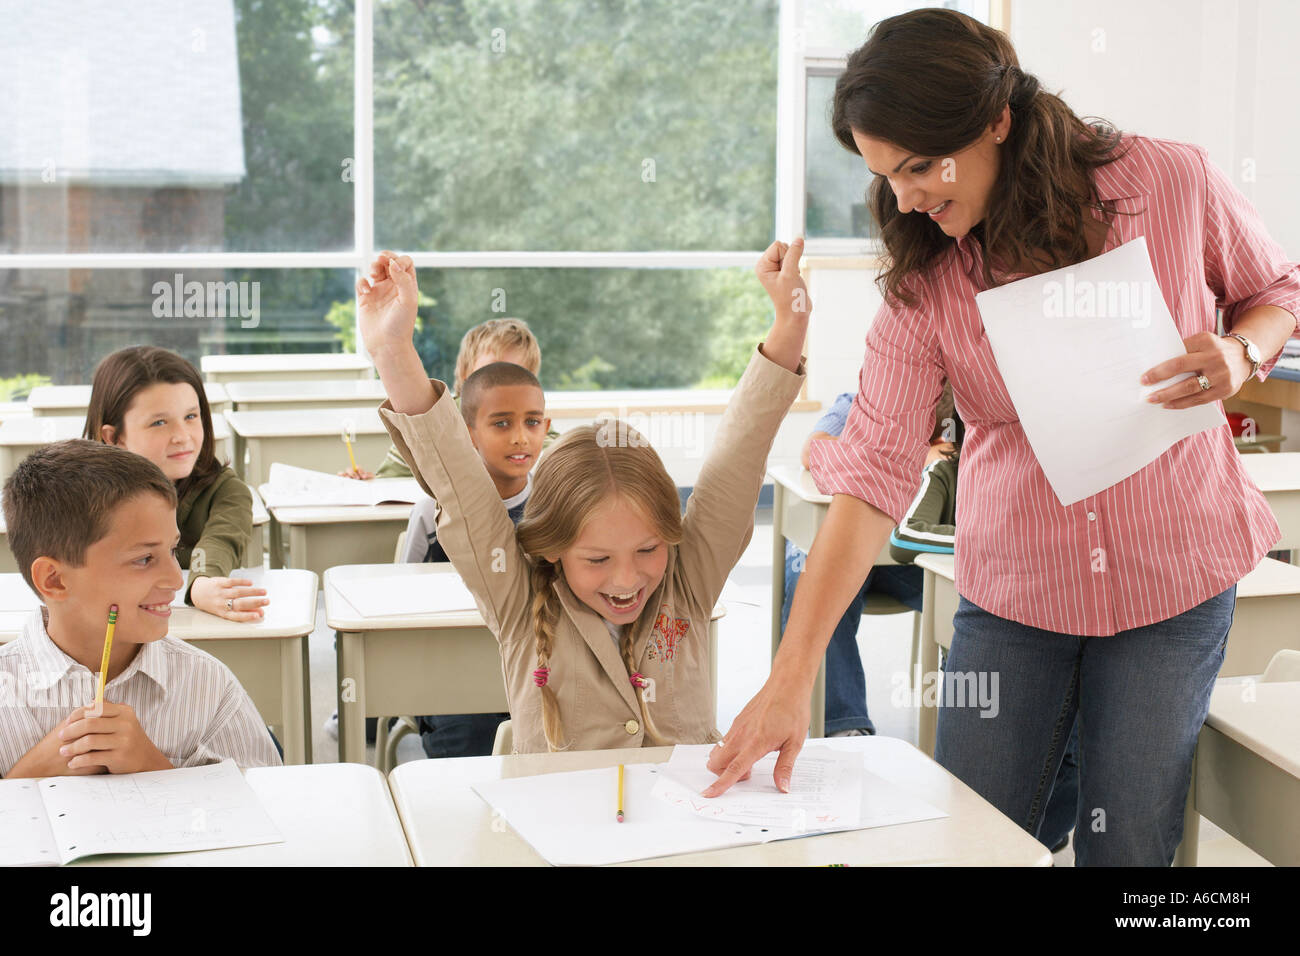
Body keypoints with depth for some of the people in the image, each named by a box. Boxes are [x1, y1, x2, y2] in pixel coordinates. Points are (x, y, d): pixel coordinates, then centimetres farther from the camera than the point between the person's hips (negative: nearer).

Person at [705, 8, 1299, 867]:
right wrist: (794, 672, -24)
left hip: (1175, 576, -1)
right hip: (1014, 584, 1)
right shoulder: (924, 281, -9)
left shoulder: (1174, 183, -11)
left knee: (1127, 847, 5)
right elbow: (874, 471, -16)